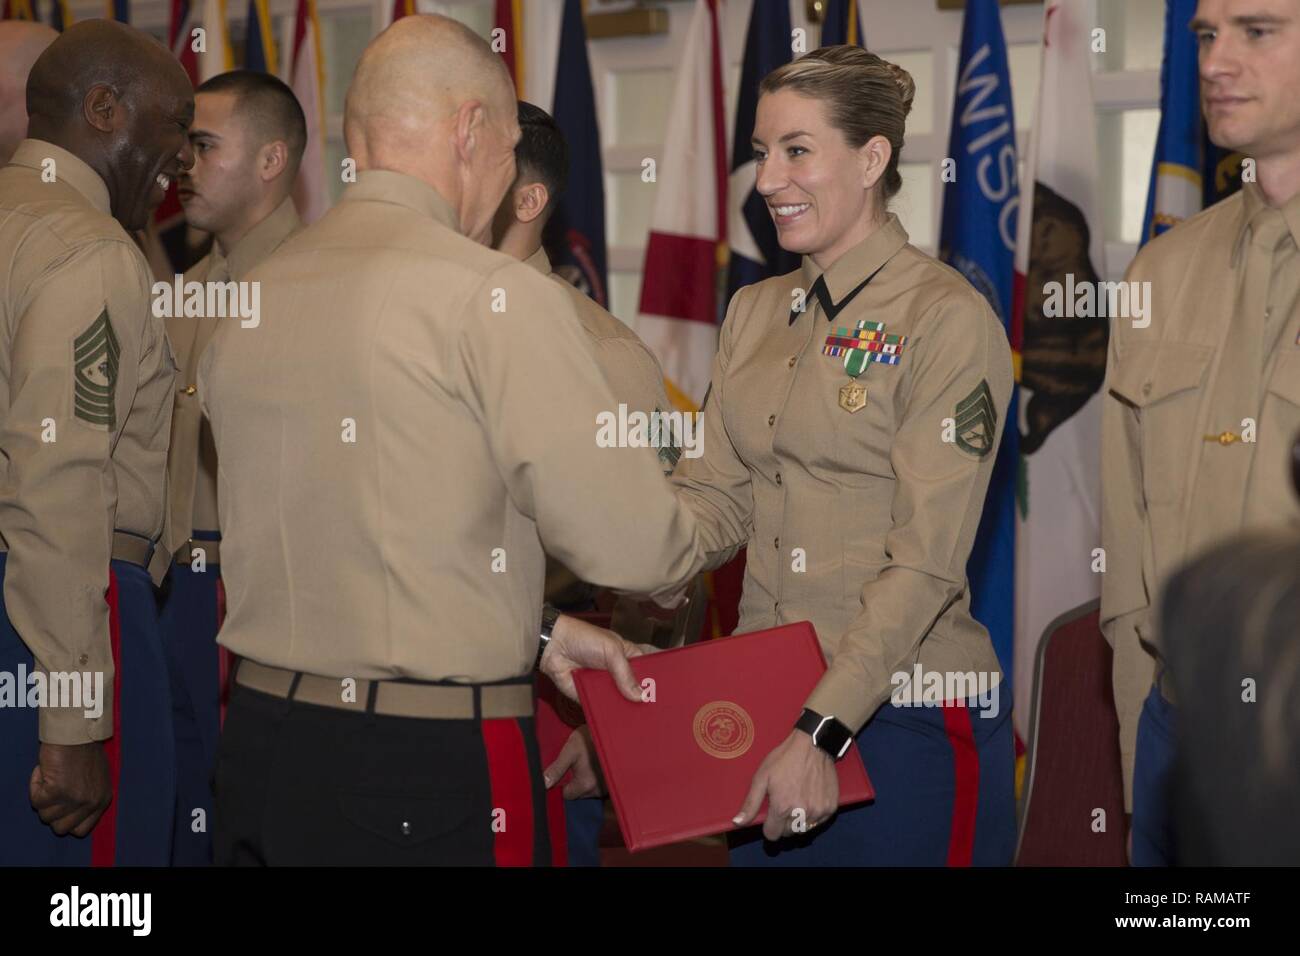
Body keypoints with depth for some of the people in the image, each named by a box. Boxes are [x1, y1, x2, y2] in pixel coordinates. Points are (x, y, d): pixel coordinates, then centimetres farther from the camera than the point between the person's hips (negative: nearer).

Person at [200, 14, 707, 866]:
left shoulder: (248, 304, 8)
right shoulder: (495, 295, -13)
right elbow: (630, 543, -14)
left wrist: (535, 631, 19)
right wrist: (690, 545, 9)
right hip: (436, 765, -6)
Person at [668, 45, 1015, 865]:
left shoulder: (948, 319, -11)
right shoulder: (754, 313, 11)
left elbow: (926, 563, -16)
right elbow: (717, 497, 7)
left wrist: (823, 732, -22)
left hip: (903, 715, -6)